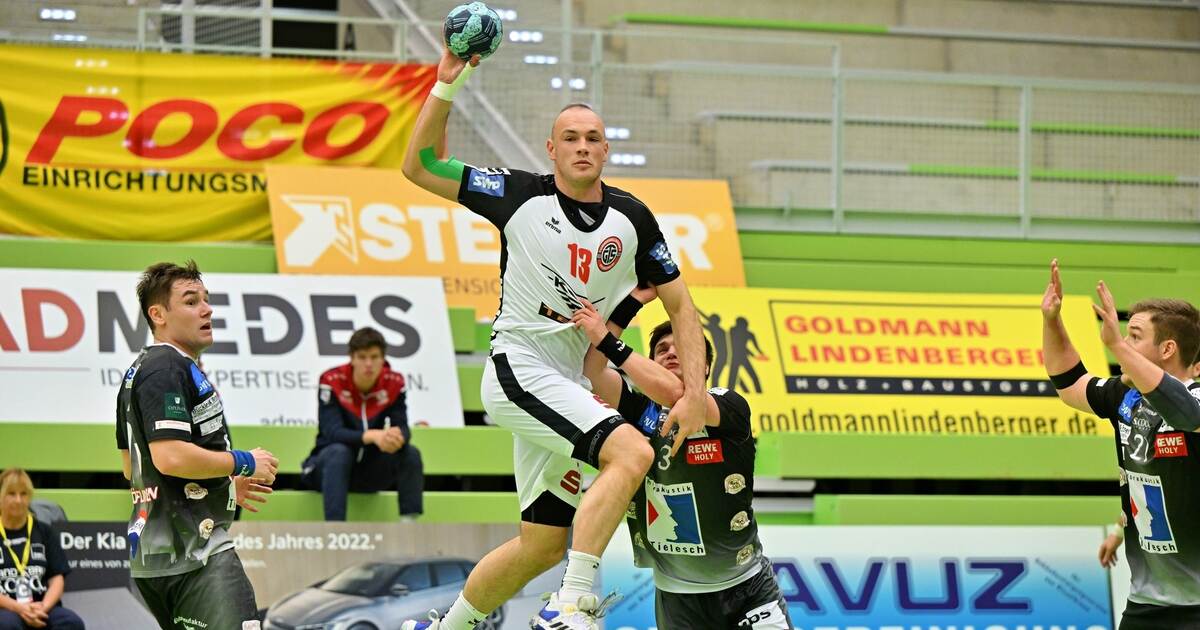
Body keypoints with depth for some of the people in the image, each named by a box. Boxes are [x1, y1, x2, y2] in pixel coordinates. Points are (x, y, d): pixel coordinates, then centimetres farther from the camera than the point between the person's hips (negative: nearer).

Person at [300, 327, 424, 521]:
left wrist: (398, 437, -40)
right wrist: (372, 436, -46)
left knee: (411, 453, -20)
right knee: (338, 452, -35)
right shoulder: (332, 382, -18)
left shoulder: (394, 383, -7)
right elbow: (332, 432, -29)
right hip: (329, 466, -3)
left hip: (371, 473, 3)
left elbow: (402, 428, -13)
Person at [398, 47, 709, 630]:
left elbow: (679, 305, 11)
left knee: (544, 544, 8)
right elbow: (420, 166, -4)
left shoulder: (632, 219, 5)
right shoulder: (521, 195, -3)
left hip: (569, 385, 6)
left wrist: (694, 394, -1)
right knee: (632, 454, -27)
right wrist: (446, 86, -16)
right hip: (519, 369, -6)